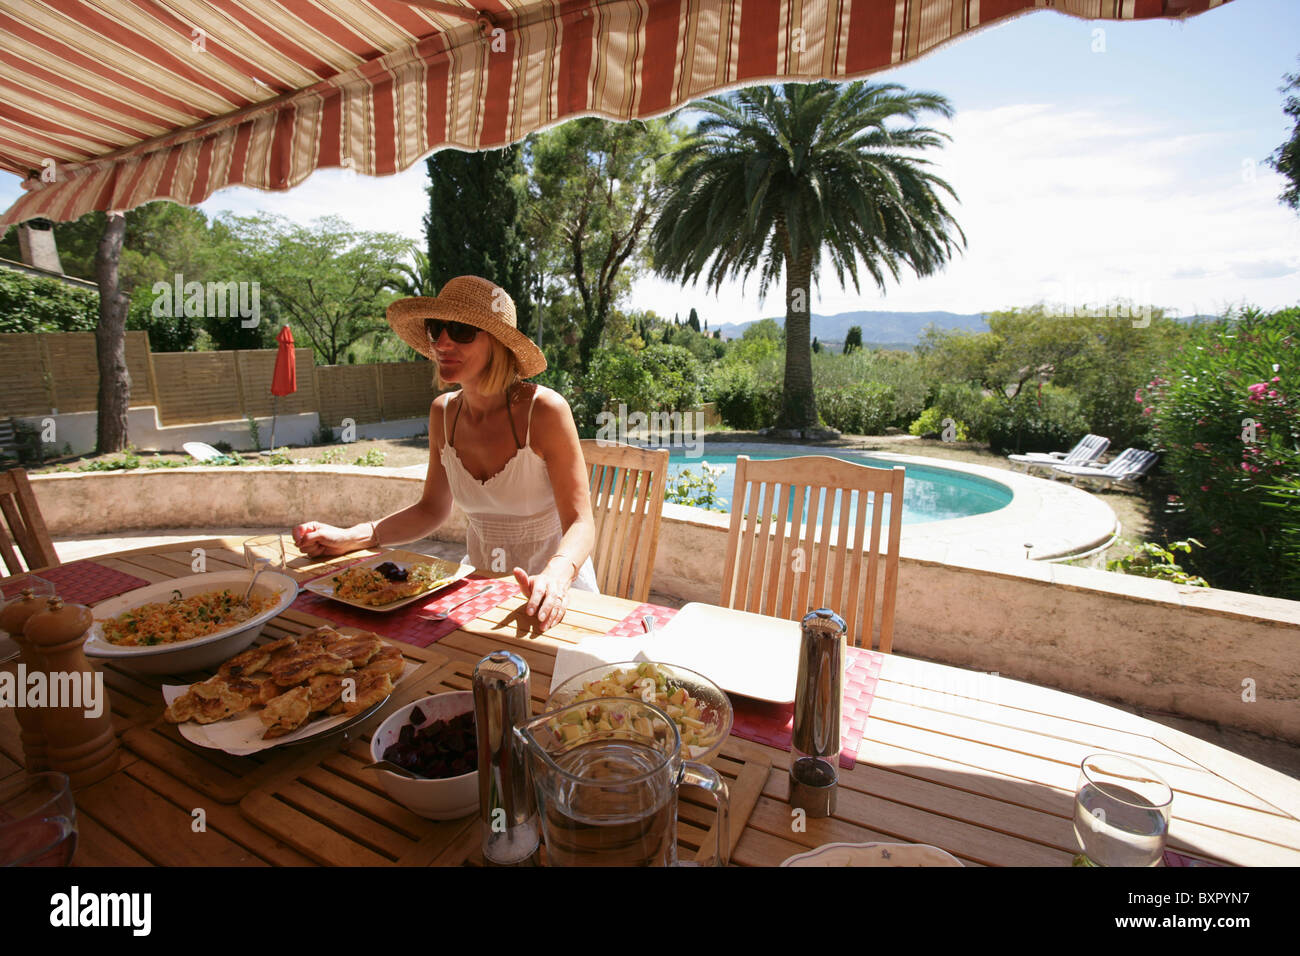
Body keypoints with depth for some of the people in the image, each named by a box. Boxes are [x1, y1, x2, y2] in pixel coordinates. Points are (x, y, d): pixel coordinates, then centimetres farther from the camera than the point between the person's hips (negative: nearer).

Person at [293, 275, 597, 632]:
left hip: (554, 596, -4)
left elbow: (580, 523, -20)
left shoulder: (543, 410, -18)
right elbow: (431, 509, 8)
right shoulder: (443, 412, -1)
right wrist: (349, 538, -3)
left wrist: (555, 578, -39)